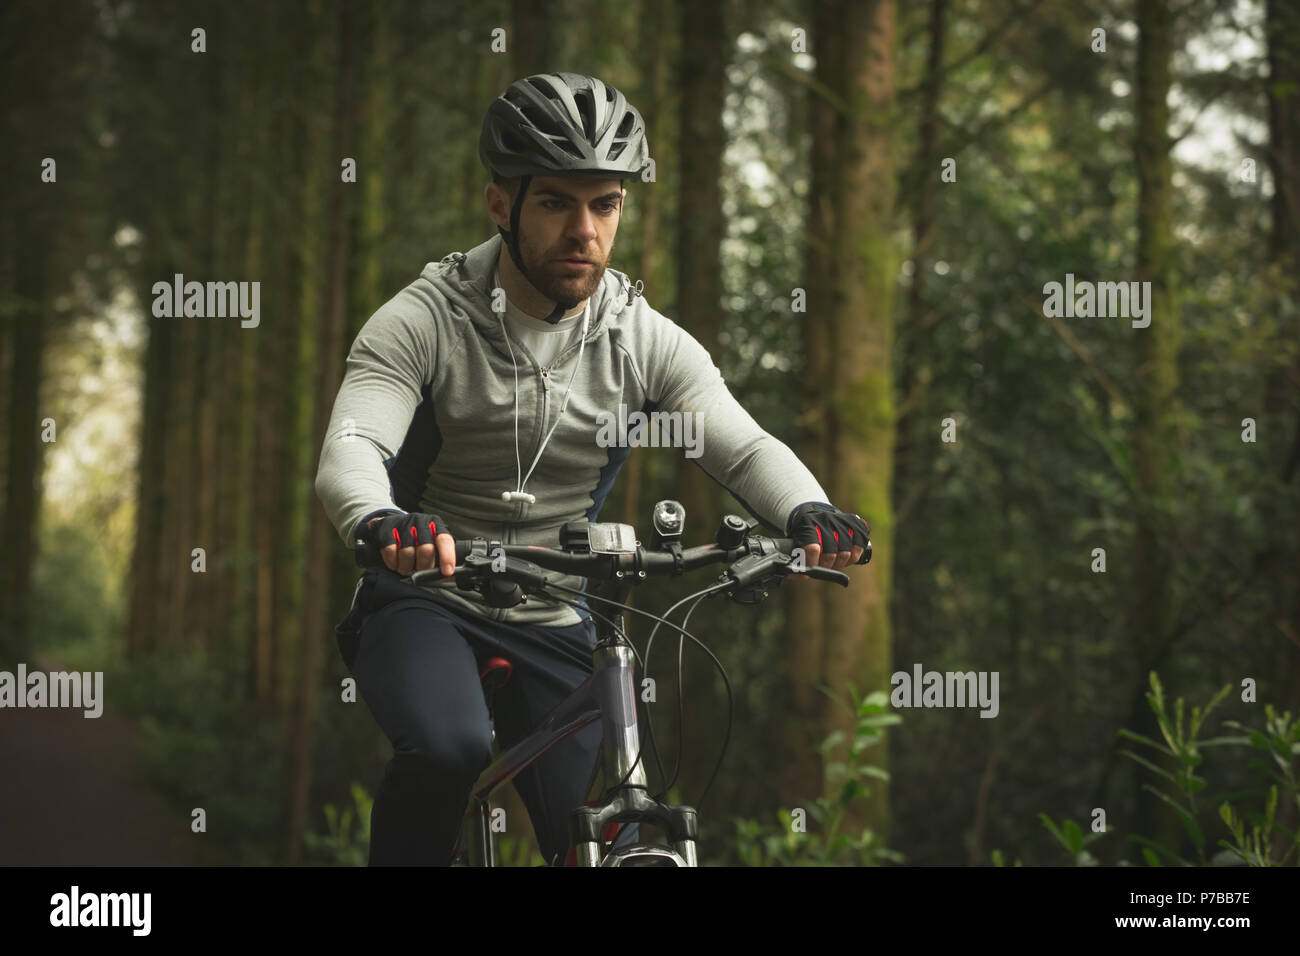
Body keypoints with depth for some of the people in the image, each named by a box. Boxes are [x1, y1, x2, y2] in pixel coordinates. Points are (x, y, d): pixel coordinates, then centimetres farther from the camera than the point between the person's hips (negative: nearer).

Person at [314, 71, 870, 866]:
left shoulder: (646, 341, -3)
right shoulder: (423, 323, -13)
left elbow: (744, 447, -13)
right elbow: (349, 452, -27)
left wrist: (807, 511, -38)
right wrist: (382, 522, -52)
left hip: (555, 630, 4)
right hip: (423, 603, -3)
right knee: (447, 751, -34)